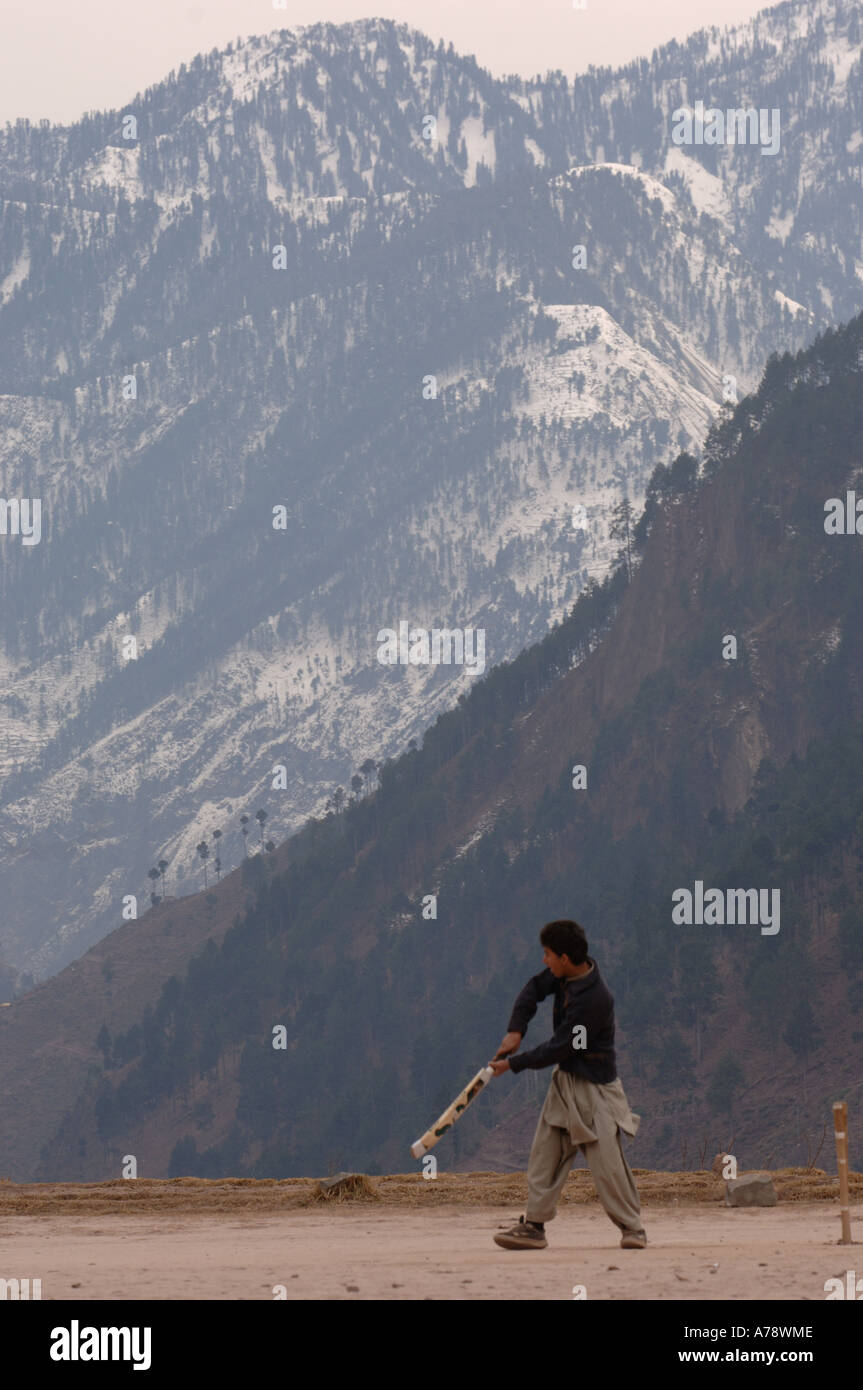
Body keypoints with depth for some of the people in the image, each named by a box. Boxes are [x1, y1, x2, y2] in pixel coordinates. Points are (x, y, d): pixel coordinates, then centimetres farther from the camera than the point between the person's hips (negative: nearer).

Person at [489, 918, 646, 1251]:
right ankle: (533, 1226, 6)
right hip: (565, 1079, 9)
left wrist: (513, 1064, -15)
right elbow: (535, 988, 13)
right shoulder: (565, 974, -3)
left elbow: (559, 1049, -23)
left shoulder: (593, 999, -28)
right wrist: (516, 1030, -2)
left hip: (593, 1087, -9)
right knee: (544, 1154, 5)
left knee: (606, 1161, -7)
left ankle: (632, 1227, 5)